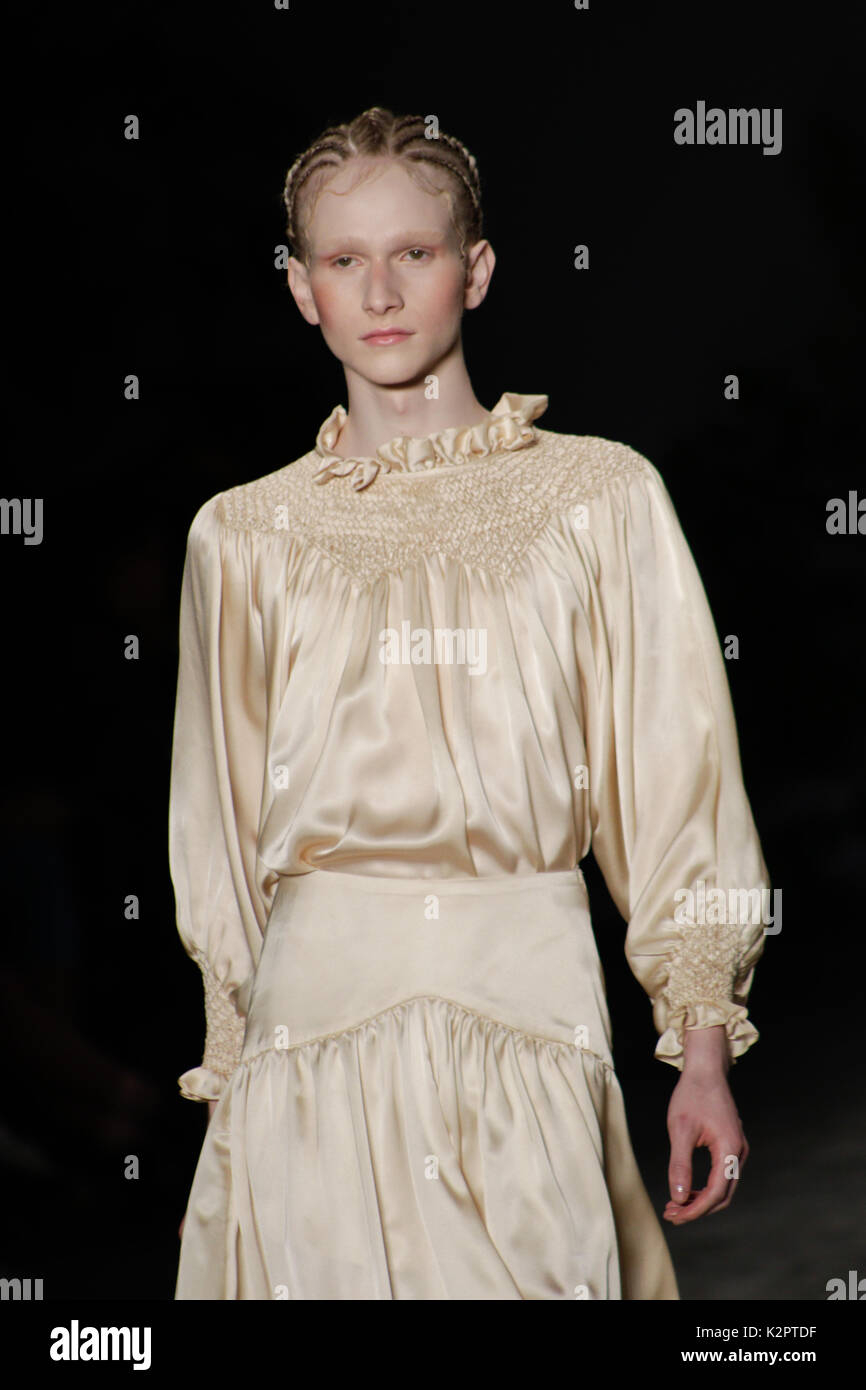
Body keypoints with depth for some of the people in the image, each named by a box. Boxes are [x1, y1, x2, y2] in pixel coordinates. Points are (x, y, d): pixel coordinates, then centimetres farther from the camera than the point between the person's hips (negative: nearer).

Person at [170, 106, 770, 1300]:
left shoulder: (601, 496, 4)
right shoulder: (244, 533, 8)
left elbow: (674, 786, 3)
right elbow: (222, 828, 14)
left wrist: (704, 1051, -3)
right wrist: (226, 1060, 12)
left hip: (530, 996, -1)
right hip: (319, 1005, 1)